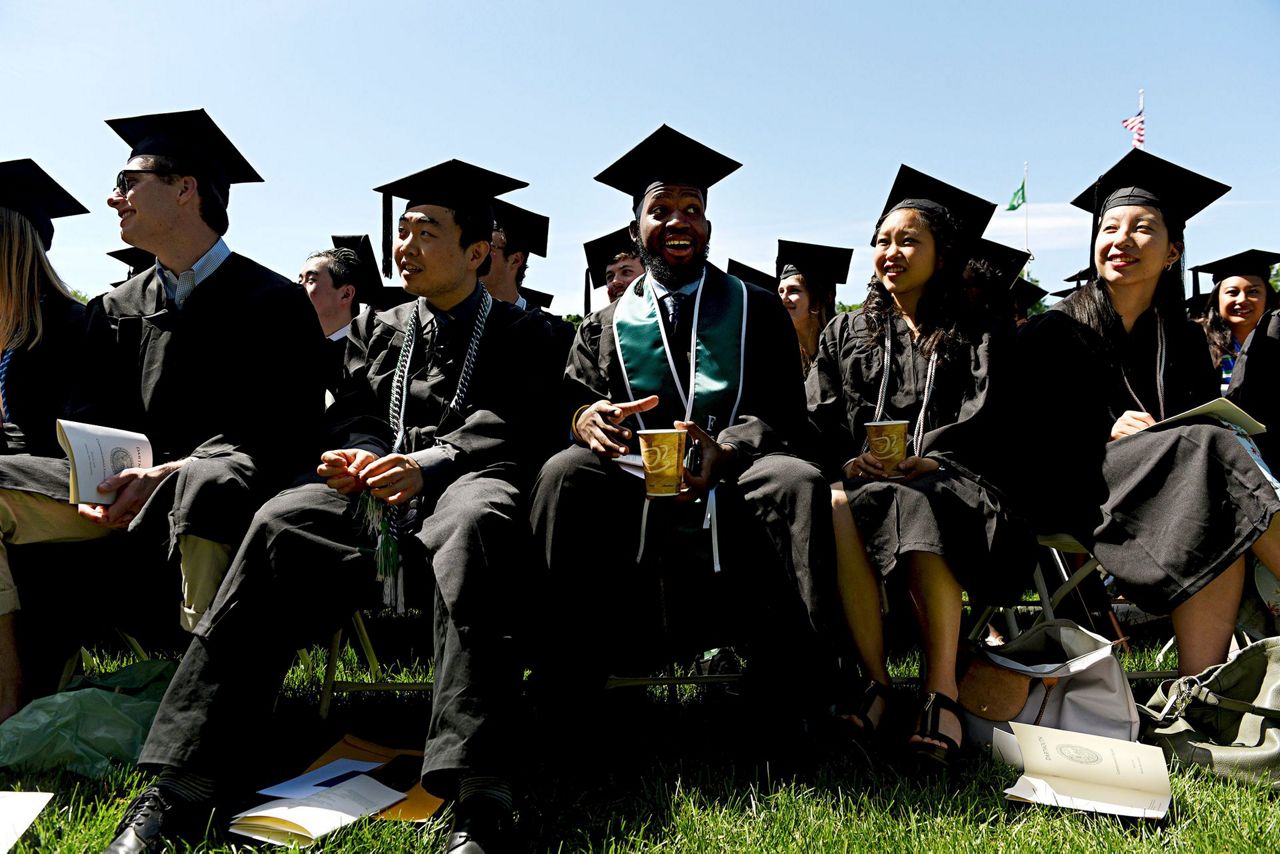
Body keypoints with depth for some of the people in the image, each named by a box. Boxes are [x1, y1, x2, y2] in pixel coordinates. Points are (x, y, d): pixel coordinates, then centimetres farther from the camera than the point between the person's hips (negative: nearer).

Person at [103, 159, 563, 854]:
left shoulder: (523, 334, 15)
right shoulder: (376, 328, 28)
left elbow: (509, 428, -1)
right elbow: (353, 416, 17)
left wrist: (426, 464, -19)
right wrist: (364, 456, -9)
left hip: (466, 483, -3)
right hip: (374, 495, 4)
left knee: (473, 521, -41)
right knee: (279, 525, -29)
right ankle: (178, 791, -31)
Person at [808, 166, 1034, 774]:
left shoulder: (980, 333, 16)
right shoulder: (845, 334, 23)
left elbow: (982, 423, 1)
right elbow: (819, 418, 10)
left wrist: (922, 461, -19)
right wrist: (851, 460, -12)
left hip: (943, 481, -2)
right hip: (860, 475, 2)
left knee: (915, 505, -38)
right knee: (836, 508, -34)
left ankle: (941, 691, -37)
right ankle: (873, 679, -28)